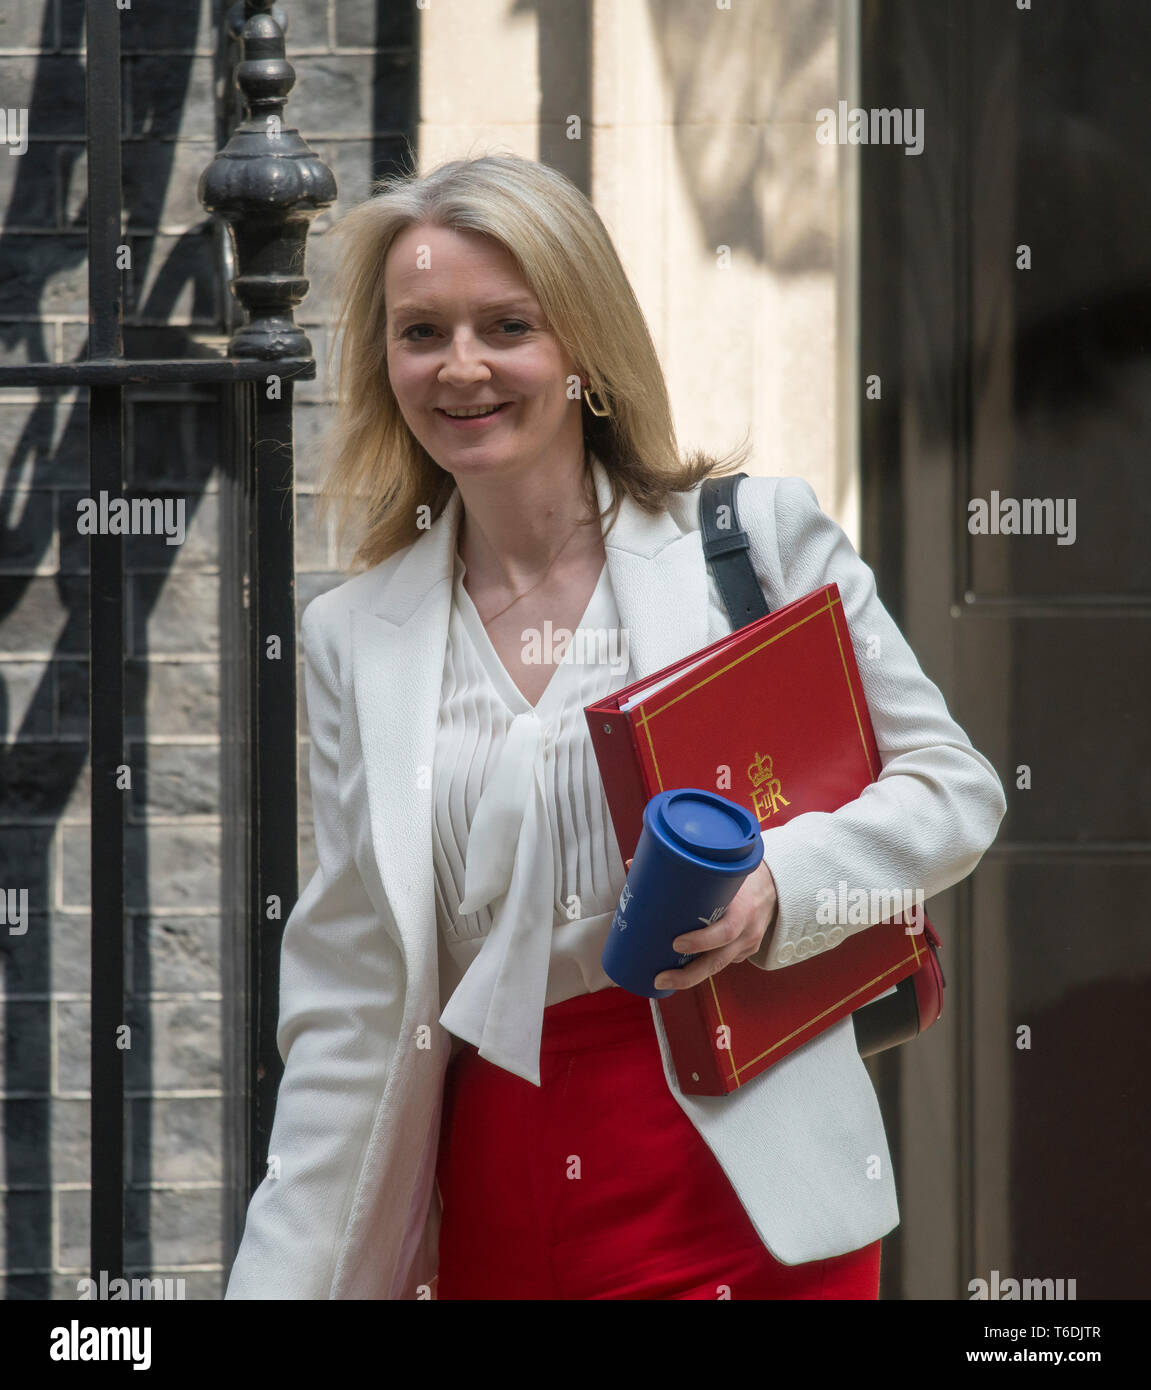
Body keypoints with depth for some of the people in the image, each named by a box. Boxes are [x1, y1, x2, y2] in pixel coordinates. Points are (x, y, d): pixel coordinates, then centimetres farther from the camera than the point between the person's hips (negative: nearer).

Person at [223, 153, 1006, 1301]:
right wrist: (274, 1285, 1)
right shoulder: (353, 638, 8)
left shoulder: (759, 532, 1)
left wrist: (779, 885, -15)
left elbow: (953, 784, 4)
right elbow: (349, 1006, 8)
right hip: (496, 1224, 2)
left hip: (750, 1203, -2)